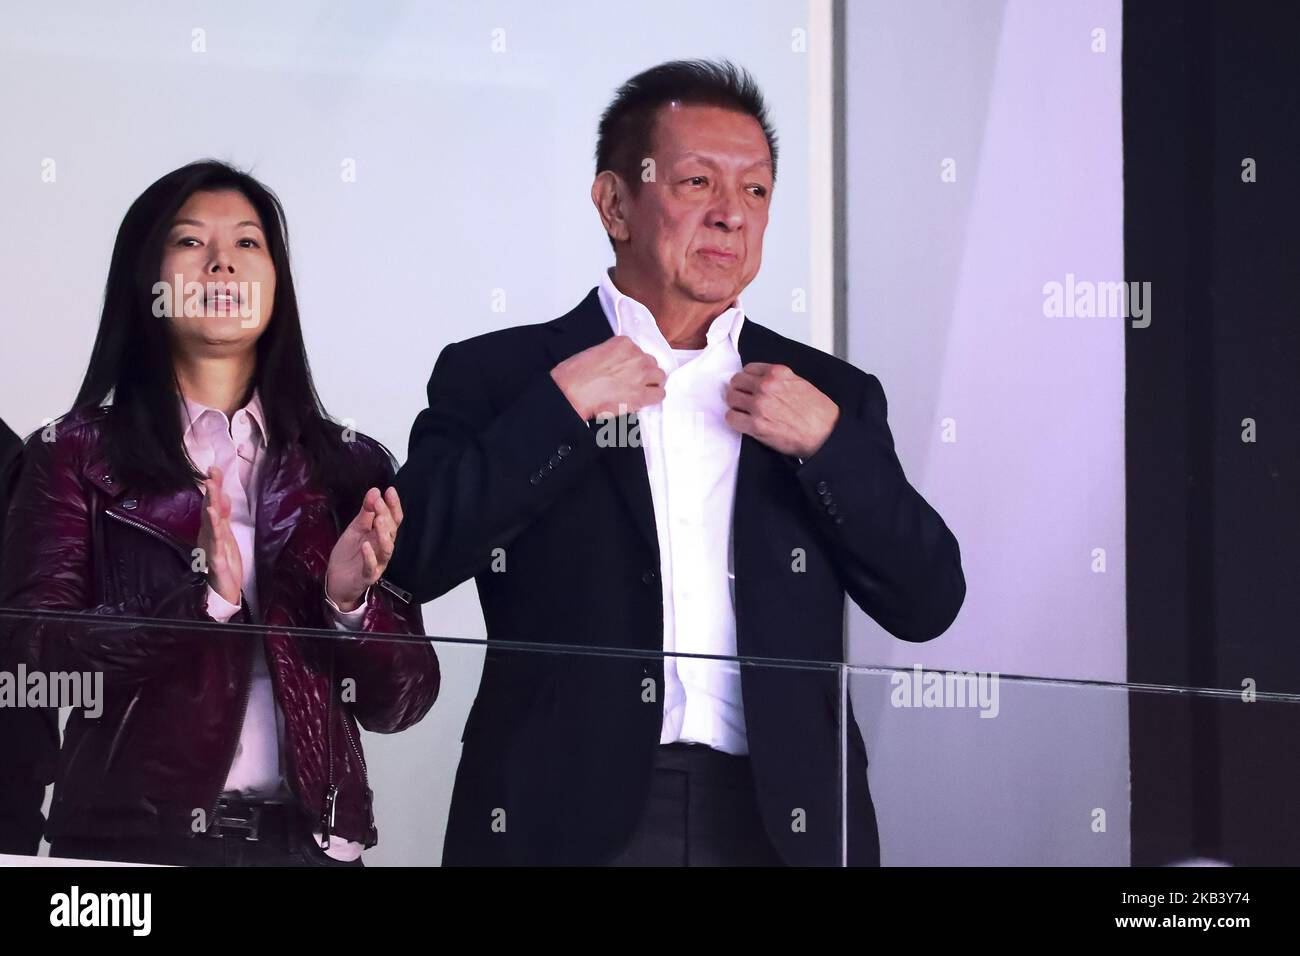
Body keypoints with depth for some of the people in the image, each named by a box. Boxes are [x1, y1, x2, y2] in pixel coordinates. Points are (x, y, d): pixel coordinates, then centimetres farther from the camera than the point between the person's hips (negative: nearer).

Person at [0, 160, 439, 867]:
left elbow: (400, 704, 4)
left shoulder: (350, 467, 6)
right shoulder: (75, 457, -1)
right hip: (131, 834, -2)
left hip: (306, 835, 2)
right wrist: (200, 599, -23)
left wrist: (352, 602, -14)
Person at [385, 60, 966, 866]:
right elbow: (406, 563, -6)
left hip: (778, 817, 2)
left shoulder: (828, 396, 12)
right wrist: (558, 408, -9)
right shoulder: (496, 376, 6)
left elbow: (928, 603, 5)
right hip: (569, 818, -2)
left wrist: (827, 441, -6)